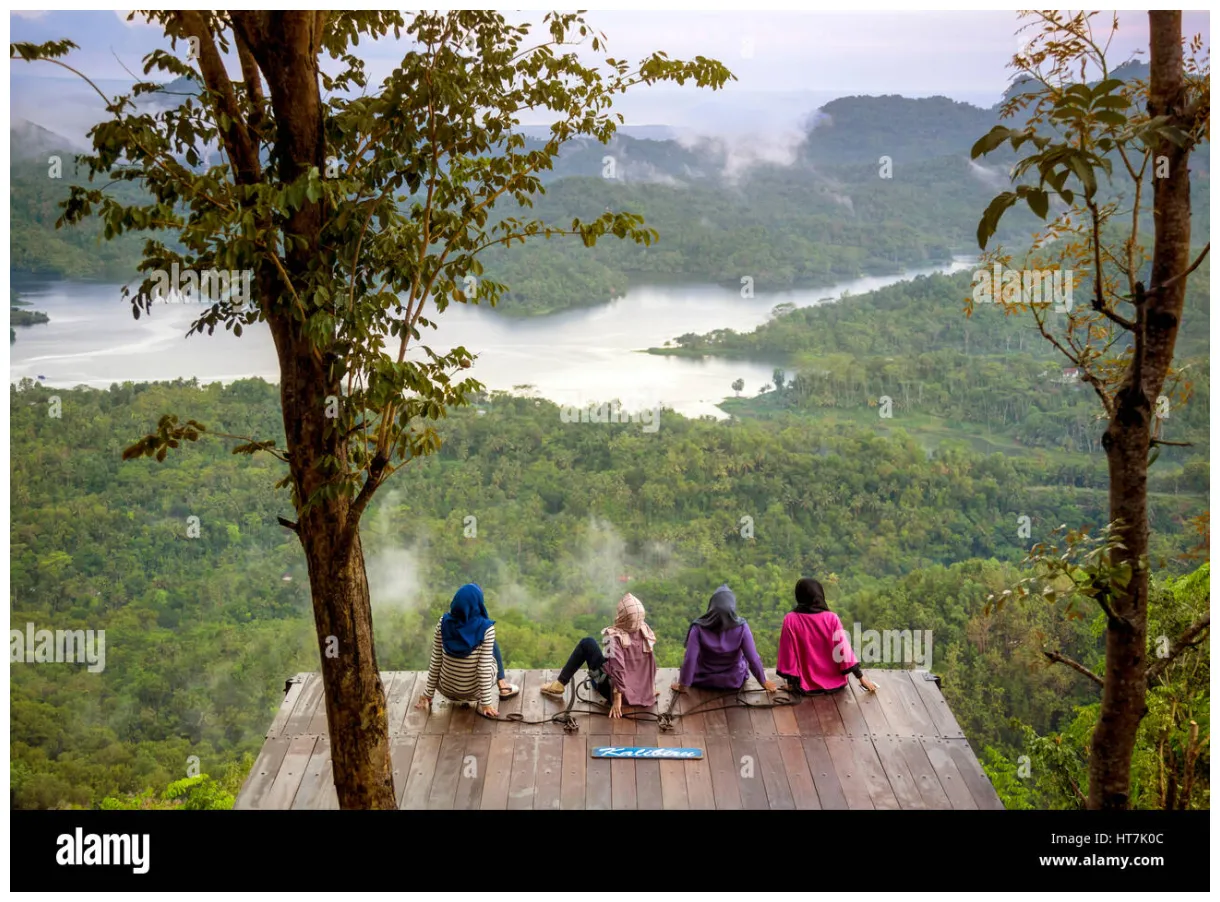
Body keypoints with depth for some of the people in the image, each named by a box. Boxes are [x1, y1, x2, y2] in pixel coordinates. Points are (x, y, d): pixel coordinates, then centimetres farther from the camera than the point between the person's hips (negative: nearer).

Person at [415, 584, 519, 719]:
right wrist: (486, 703, -12)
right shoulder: (486, 628, -22)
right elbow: (484, 667, -20)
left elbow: (435, 660, -7)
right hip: (474, 691, -2)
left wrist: (428, 694, 2)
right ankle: (503, 686, 31)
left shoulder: (444, 622, -14)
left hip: (447, 690, 2)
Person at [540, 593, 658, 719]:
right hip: (639, 693, 6)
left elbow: (618, 667, -29)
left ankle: (559, 685, 7)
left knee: (587, 643, 4)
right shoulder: (645, 632, -3)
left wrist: (617, 699, -25)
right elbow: (651, 664, 7)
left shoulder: (615, 636, -21)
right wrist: (652, 688, 18)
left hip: (614, 689, -6)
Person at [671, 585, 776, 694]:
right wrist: (764, 682, -4)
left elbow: (689, 659, -24)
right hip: (734, 681, 1)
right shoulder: (741, 627, -25)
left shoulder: (699, 628, -26)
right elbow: (753, 659, -20)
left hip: (703, 681, 0)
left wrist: (682, 685, -10)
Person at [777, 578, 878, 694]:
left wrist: (791, 683, 3)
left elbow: (788, 654, -8)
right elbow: (844, 650, -10)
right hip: (835, 683, 1)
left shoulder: (790, 620, -13)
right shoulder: (832, 618, -12)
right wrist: (861, 677, -2)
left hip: (806, 686, -1)